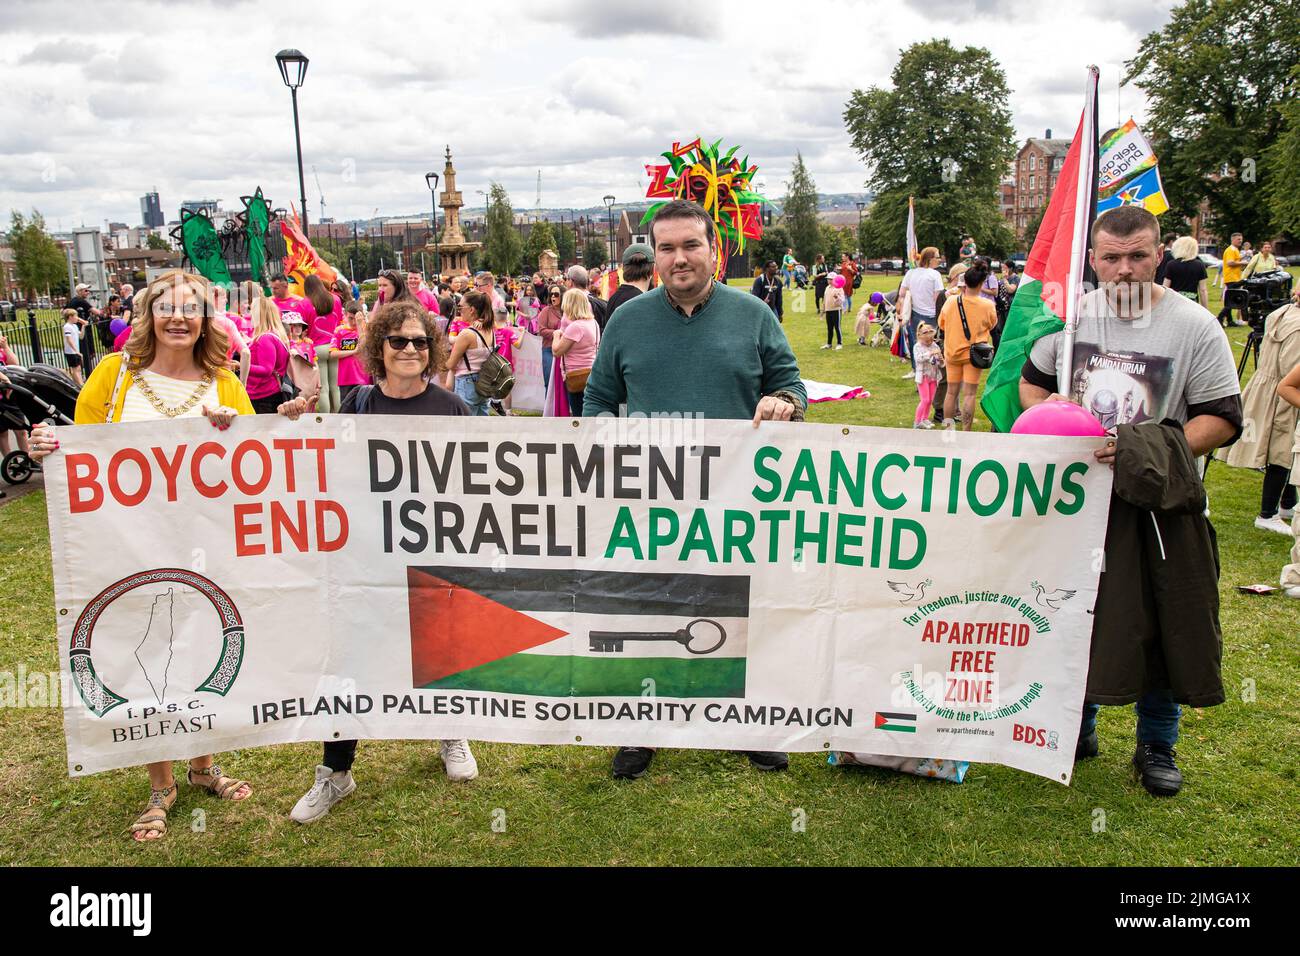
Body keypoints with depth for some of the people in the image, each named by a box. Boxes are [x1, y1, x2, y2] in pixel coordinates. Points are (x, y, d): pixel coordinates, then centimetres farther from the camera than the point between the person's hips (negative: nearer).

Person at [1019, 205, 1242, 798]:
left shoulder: (1194, 326, -8)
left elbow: (1222, 417, -9)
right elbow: (1031, 380, 16)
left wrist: (1155, 452, -23)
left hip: (1158, 504, -2)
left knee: (1160, 627, 6)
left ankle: (1156, 745, 26)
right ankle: (1078, 726, 31)